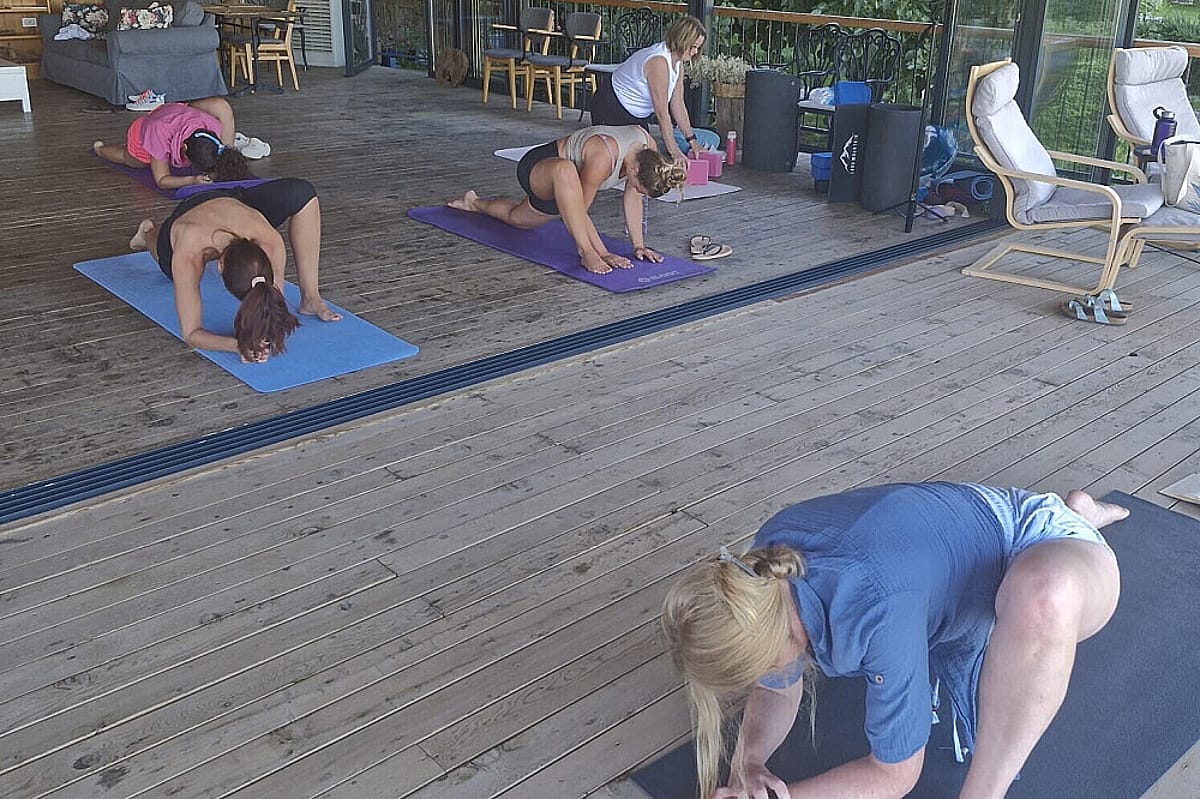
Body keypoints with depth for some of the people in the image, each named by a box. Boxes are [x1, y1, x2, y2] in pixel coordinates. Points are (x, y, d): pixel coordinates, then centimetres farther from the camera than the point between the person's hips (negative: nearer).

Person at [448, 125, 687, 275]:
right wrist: (603, 253, -31)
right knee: (565, 171, -45)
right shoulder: (603, 157, -40)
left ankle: (475, 203, 59)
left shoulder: (648, 147, -20)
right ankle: (586, 252, -37)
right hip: (536, 166, -8)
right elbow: (579, 211, -31)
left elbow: (633, 199, -7)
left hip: (557, 184, 8)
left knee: (518, 219, 31)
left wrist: (638, 245, -9)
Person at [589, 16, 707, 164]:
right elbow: (662, 113, -32)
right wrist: (674, 152, -32)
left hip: (637, 116, 10)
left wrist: (692, 141, -4)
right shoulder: (658, 62, -31)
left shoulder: (677, 62, -3)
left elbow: (678, 105, 0)